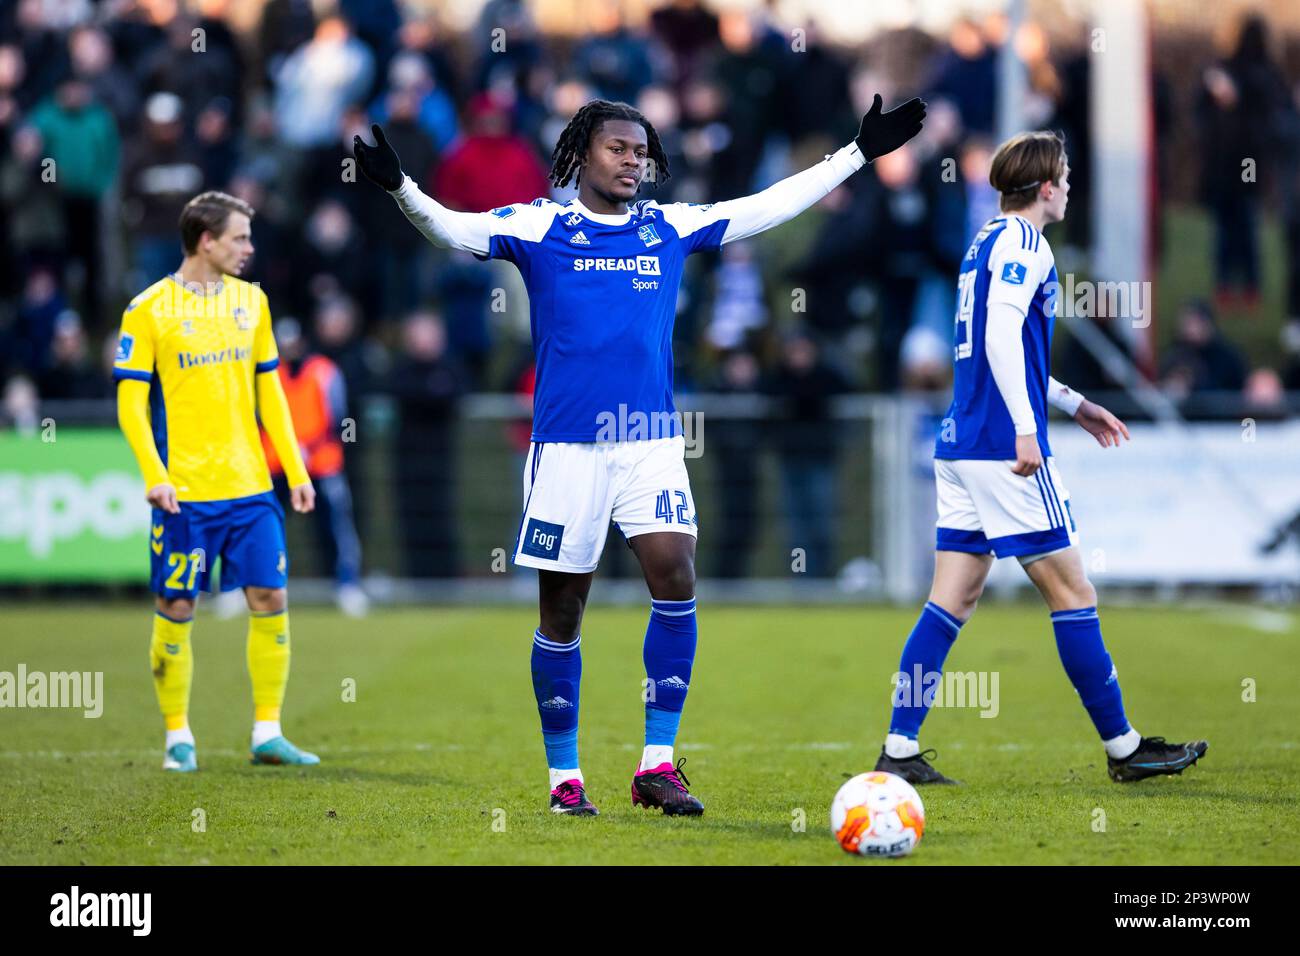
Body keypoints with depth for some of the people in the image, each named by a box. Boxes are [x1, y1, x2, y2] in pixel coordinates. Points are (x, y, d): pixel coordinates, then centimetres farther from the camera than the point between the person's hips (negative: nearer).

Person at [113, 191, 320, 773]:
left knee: (269, 599, -1)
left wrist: (296, 471, 11)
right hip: (183, 494, -4)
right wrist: (154, 474, -17)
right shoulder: (149, 310, -5)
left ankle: (267, 734, 7)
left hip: (251, 486, 4)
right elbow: (131, 403, -5)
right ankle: (178, 737, 12)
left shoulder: (251, 301, 10)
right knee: (176, 610, 0)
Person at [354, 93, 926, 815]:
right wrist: (399, 188, -30)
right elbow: (455, 229, -11)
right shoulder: (537, 227, 1)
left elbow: (770, 206, 15)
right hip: (567, 447, -2)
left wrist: (860, 152, 15)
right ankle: (564, 777, 14)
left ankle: (657, 765, -9)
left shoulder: (672, 227, 10)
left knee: (676, 578, -15)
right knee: (562, 610, 3)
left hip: (651, 442, 2)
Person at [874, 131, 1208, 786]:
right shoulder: (1022, 242, -9)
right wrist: (1025, 430, -25)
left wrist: (1074, 405, 34)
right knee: (1071, 592, -2)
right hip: (1003, 446, -9)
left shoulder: (988, 241, 21)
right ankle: (1123, 748, 4)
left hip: (960, 442, 9)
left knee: (952, 599, 6)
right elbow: (1001, 337, -21)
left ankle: (899, 751, 0)